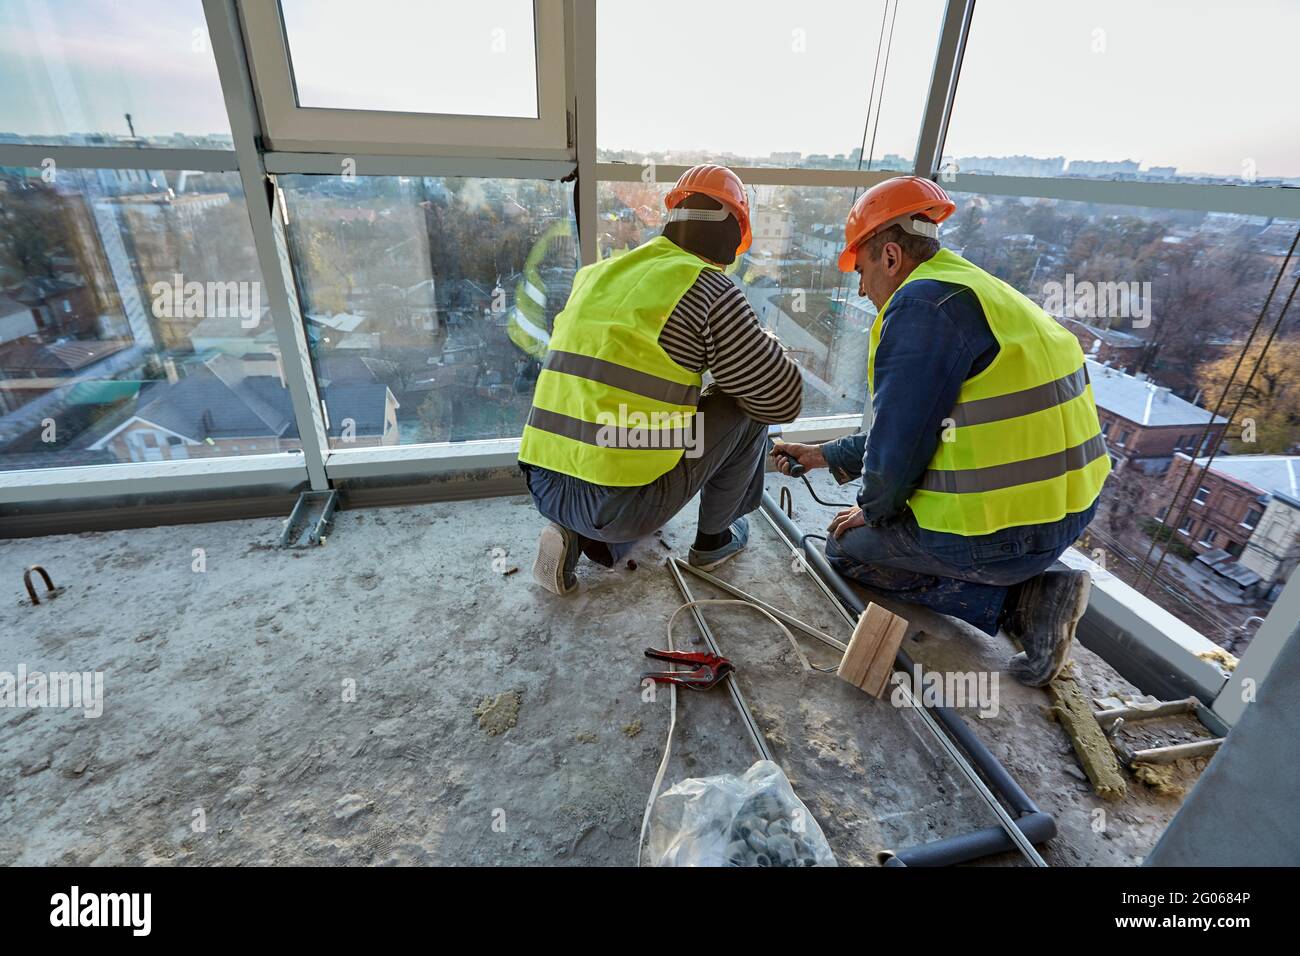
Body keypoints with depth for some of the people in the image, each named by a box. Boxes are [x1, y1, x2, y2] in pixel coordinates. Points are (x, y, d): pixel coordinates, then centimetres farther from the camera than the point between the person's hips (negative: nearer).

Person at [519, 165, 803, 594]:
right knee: (744, 407, 9)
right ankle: (713, 539, 25)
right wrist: (763, 342, 19)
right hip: (620, 505, -6)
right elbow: (781, 400, -1)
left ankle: (576, 536, 15)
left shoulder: (596, 274, 13)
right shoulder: (708, 289, -6)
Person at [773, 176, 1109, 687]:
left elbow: (901, 436, -17)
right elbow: (912, 424, 20)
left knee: (846, 548, 10)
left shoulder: (921, 304, -17)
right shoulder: (971, 288, 16)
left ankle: (1012, 601, 1)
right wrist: (826, 456, 23)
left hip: (1001, 530, -9)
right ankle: (1028, 588, 11)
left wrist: (872, 509, 3)